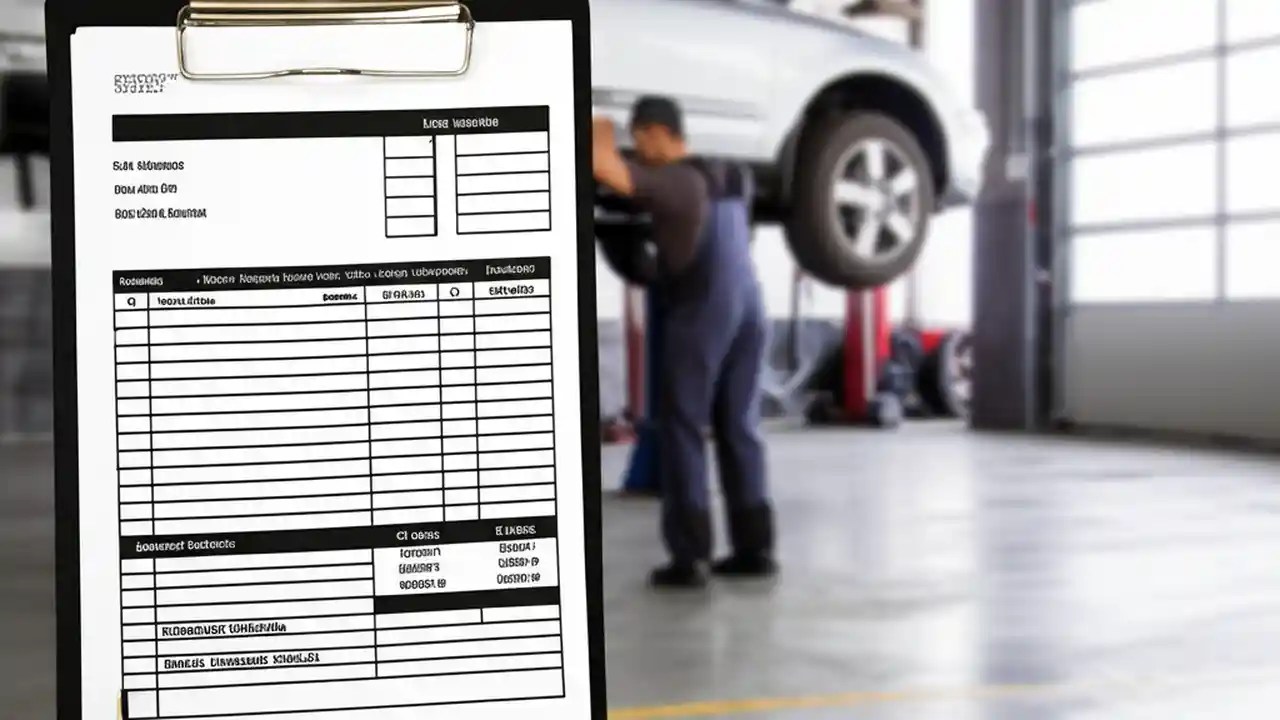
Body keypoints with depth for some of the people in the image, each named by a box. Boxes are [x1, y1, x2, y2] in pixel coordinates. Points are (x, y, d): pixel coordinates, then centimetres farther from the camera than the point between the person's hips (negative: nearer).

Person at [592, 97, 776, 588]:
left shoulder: (671, 179, -10)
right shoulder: (730, 176, 15)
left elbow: (604, 168, -23)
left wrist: (601, 134, -1)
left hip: (700, 310, -7)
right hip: (748, 306, 7)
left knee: (682, 429, -1)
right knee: (739, 428, 13)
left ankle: (690, 557, -3)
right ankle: (755, 548, 14)